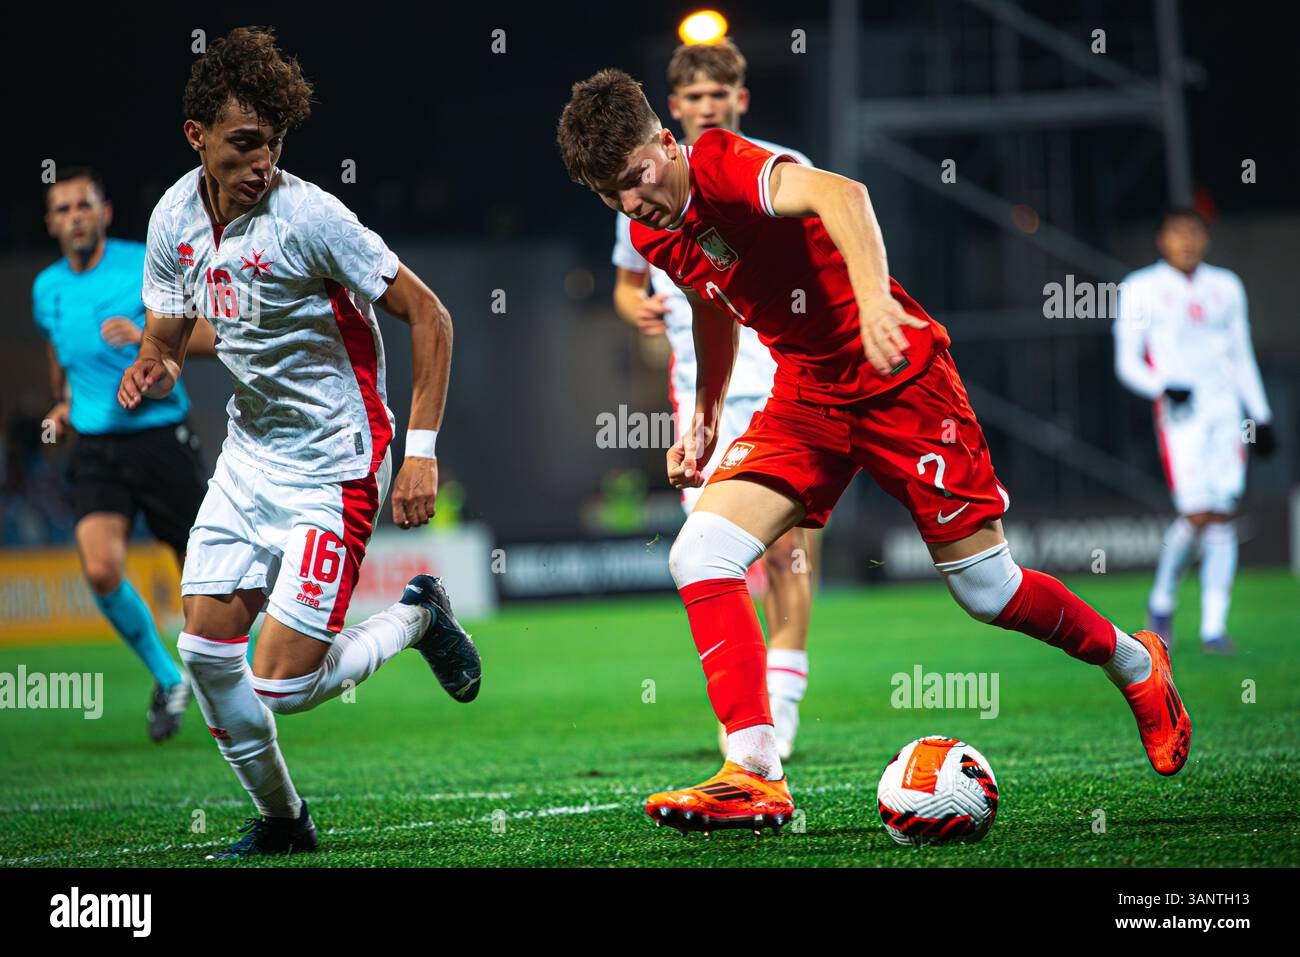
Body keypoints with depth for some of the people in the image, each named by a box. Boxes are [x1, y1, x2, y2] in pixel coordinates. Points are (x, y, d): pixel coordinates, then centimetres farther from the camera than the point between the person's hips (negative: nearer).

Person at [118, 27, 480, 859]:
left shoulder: (309, 218, -20)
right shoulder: (175, 217, -1)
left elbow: (429, 317, -15)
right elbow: (168, 336, 13)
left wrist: (422, 453, -19)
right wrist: (153, 371, -12)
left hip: (334, 466, -6)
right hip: (250, 455, 6)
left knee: (283, 684, -11)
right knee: (206, 648, -1)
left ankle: (418, 617, 16)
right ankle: (279, 818, 19)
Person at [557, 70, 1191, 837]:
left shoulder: (726, 169, -24)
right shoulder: (654, 234, 1)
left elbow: (841, 194, -45)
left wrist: (875, 297, -61)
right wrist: (705, 416, 22)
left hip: (899, 377, -7)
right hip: (807, 395, 7)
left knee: (987, 589, 0)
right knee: (700, 556, -13)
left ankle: (1135, 665, 29)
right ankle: (755, 777, -12)